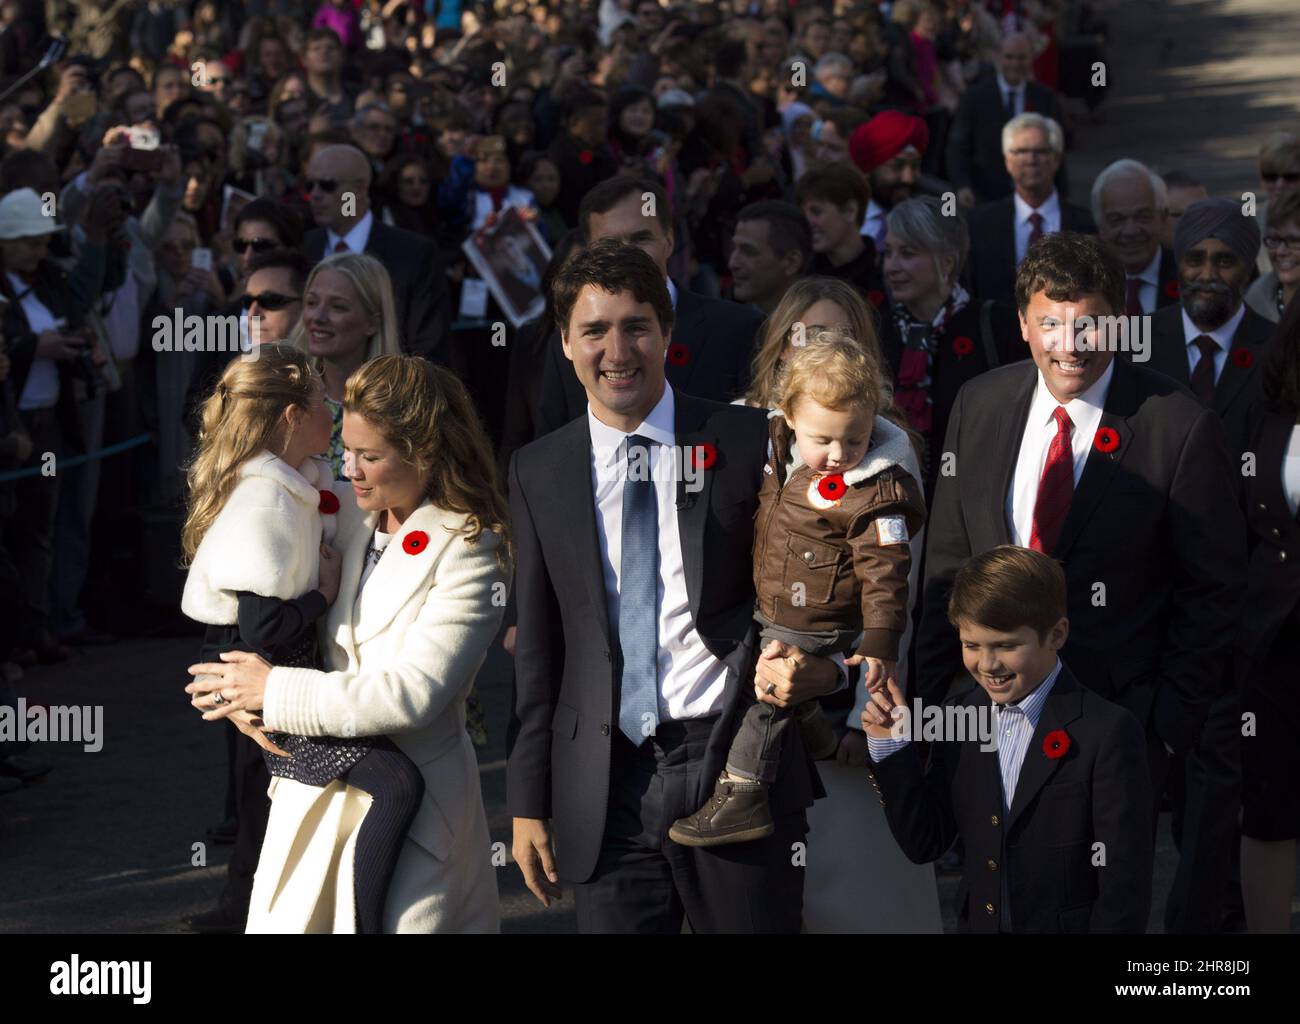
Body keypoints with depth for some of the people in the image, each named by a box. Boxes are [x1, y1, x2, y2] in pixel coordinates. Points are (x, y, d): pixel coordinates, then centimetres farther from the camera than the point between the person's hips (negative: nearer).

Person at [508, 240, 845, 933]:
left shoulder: (745, 442, 1)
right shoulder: (538, 472, 9)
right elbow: (536, 647, 11)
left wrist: (811, 667, -14)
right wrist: (528, 802, 8)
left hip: (734, 766, -2)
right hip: (605, 790, 2)